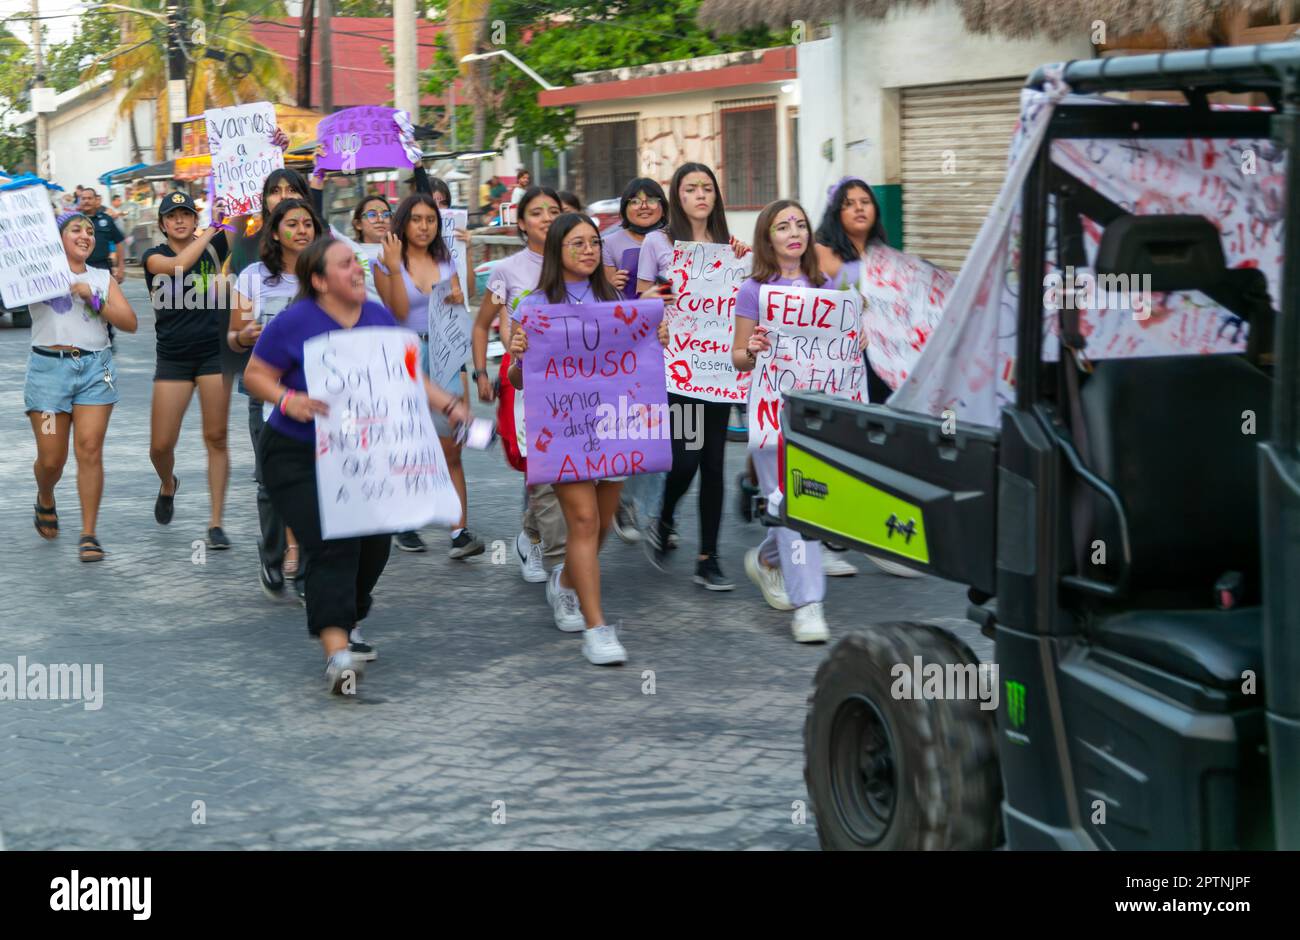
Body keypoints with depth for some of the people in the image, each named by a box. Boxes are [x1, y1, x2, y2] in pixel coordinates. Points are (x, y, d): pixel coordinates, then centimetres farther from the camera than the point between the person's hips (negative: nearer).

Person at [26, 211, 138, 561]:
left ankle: (89, 534, -3)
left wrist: (93, 298, -6)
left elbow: (130, 323, 5)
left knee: (90, 450, -9)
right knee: (51, 459, 0)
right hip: (48, 366, -1)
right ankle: (45, 500, 35)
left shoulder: (103, 279, 14)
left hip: (95, 367, 2)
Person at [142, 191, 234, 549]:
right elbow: (177, 265, -21)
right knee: (161, 445, 1)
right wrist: (211, 230, -17)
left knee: (216, 438, -3)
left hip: (214, 354, 0)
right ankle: (167, 485, 36)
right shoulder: (153, 257, 0)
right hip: (172, 358, 0)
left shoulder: (213, 248, 4)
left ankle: (215, 523, 2)